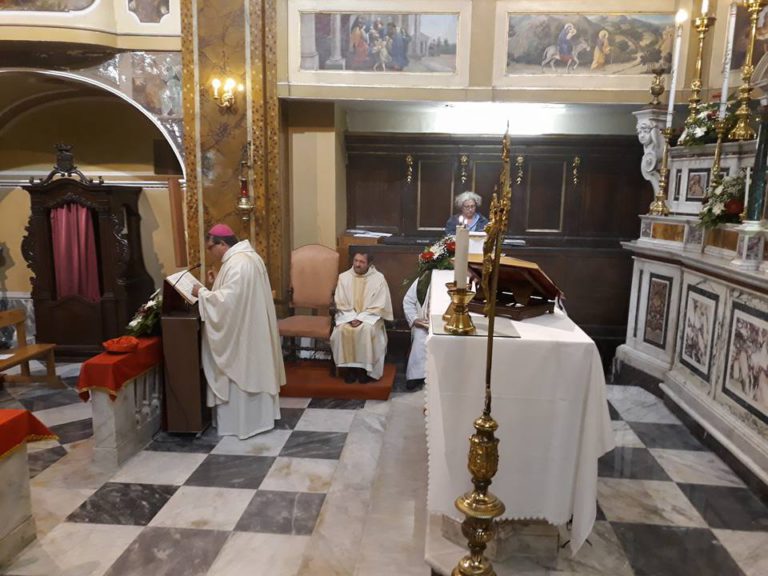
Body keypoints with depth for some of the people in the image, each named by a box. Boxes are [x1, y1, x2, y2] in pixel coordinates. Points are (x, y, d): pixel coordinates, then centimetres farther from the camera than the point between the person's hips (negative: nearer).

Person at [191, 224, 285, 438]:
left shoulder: (238, 264, -22)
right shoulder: (246, 256, 11)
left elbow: (227, 300, -28)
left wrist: (202, 293, -15)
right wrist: (215, 284, 9)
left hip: (241, 331, -10)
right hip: (250, 326, 10)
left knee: (240, 373, 1)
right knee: (251, 371, 17)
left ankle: (243, 422, 13)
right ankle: (258, 416, 27)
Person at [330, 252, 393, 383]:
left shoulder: (378, 278, -7)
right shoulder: (344, 277, 1)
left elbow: (379, 306, -9)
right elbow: (340, 303, 1)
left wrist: (360, 318, -18)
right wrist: (351, 318, -15)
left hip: (370, 316, -2)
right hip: (348, 316, 2)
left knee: (368, 330, -33)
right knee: (342, 330, -28)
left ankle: (366, 368, -17)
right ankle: (350, 367, -13)